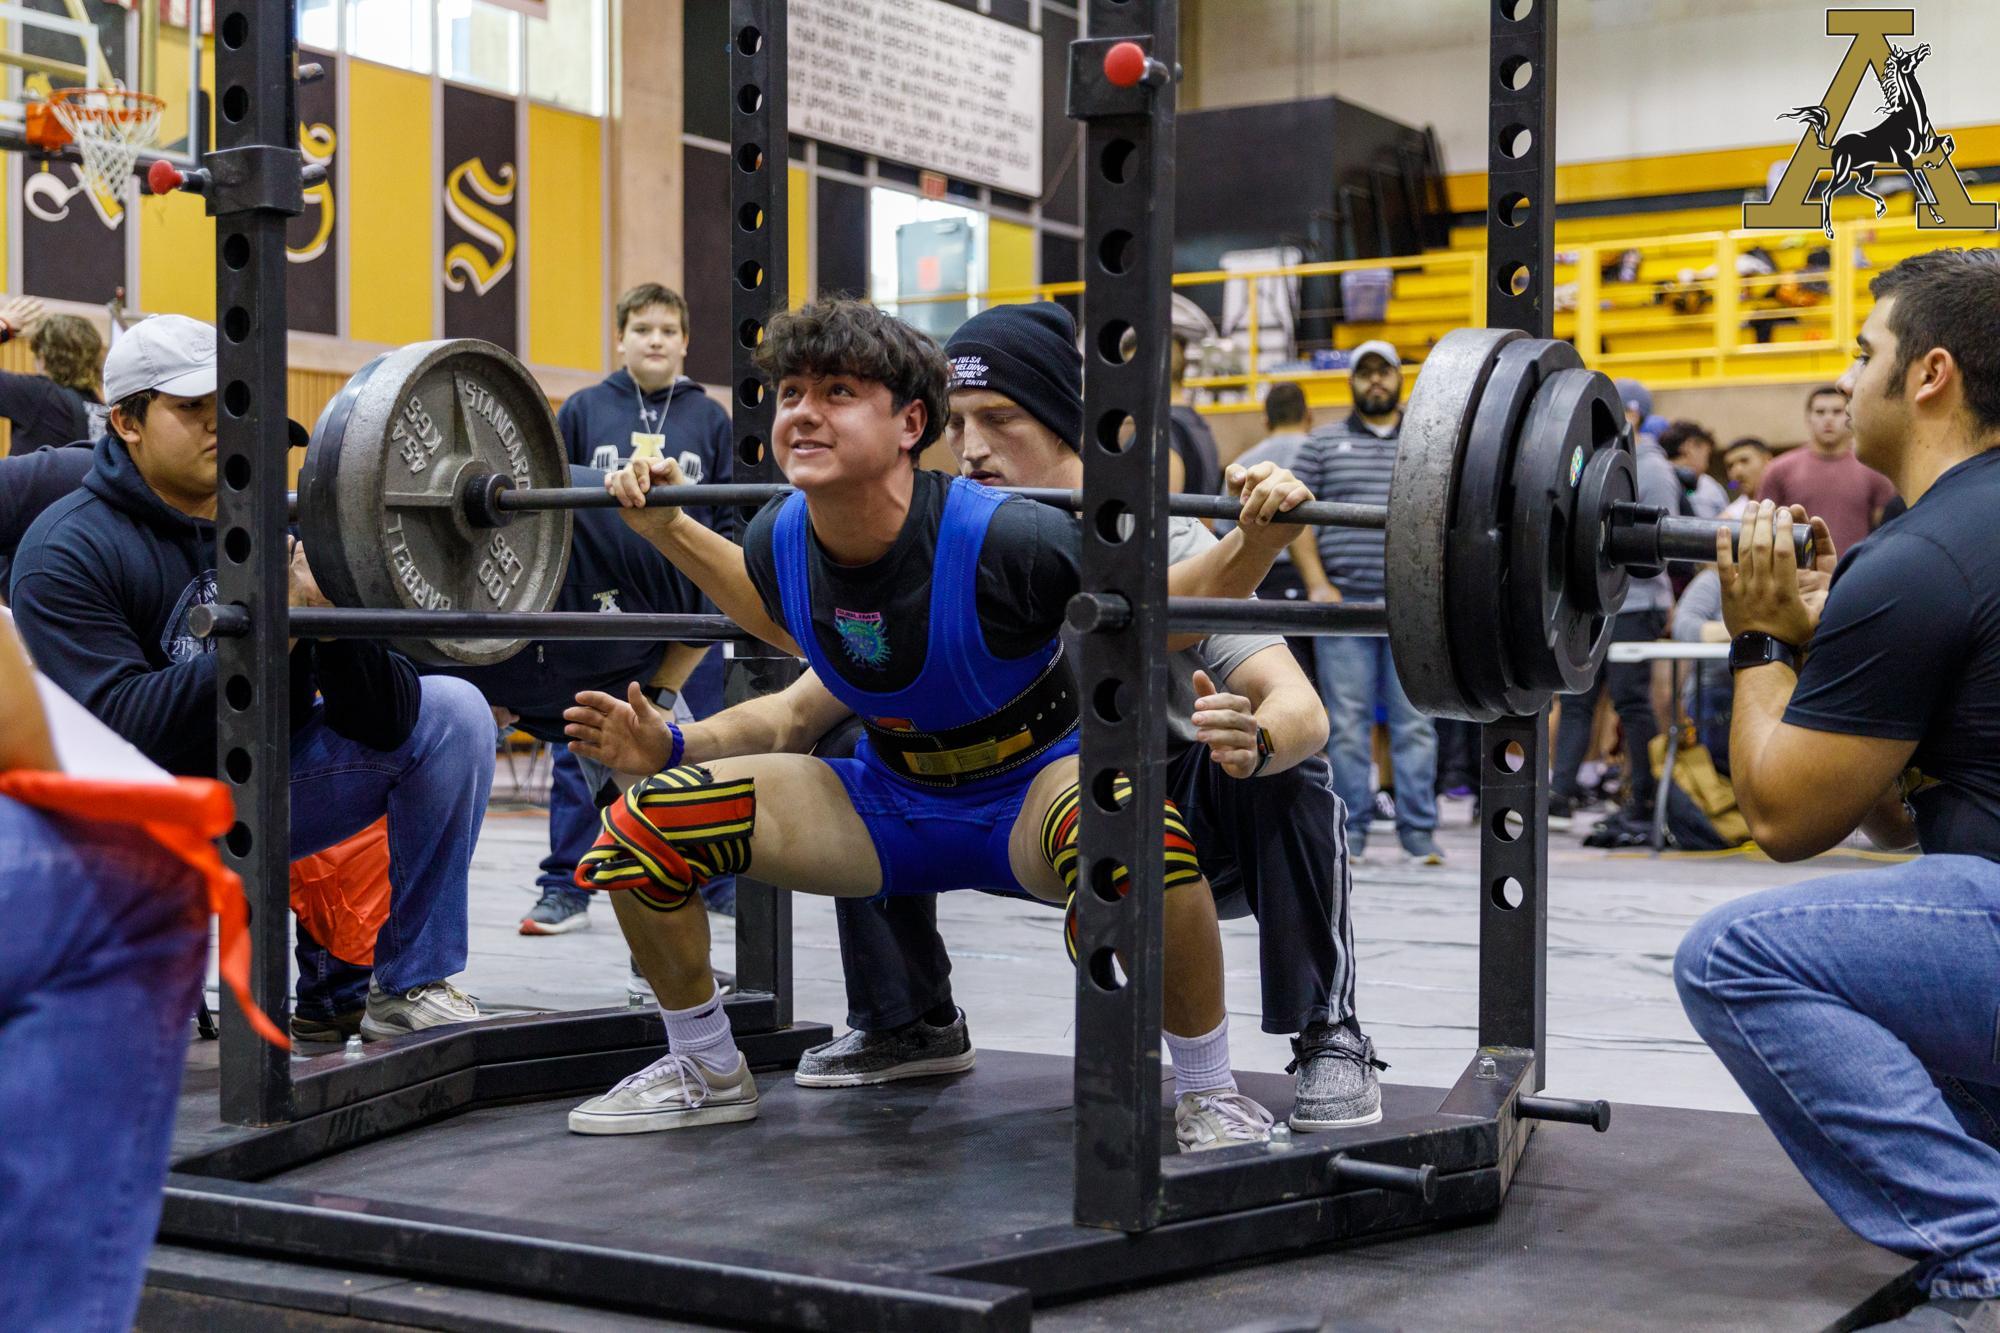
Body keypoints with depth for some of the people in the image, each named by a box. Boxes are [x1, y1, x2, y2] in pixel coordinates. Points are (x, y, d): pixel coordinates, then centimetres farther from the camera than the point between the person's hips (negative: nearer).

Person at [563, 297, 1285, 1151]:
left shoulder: (1003, 542, -30)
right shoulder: (781, 538, -14)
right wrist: (667, 528, 10)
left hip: (1033, 788, -5)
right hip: (892, 797, 5)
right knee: (642, 825, -10)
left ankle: (1207, 1093, -16)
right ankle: (706, 1073, 15)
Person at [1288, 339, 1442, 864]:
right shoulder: (1323, 443, 11)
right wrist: (1318, 585, -6)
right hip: (1343, 604, 0)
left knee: (1415, 721, 0)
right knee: (1347, 721, 0)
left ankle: (1419, 831, 5)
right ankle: (1349, 831, 7)